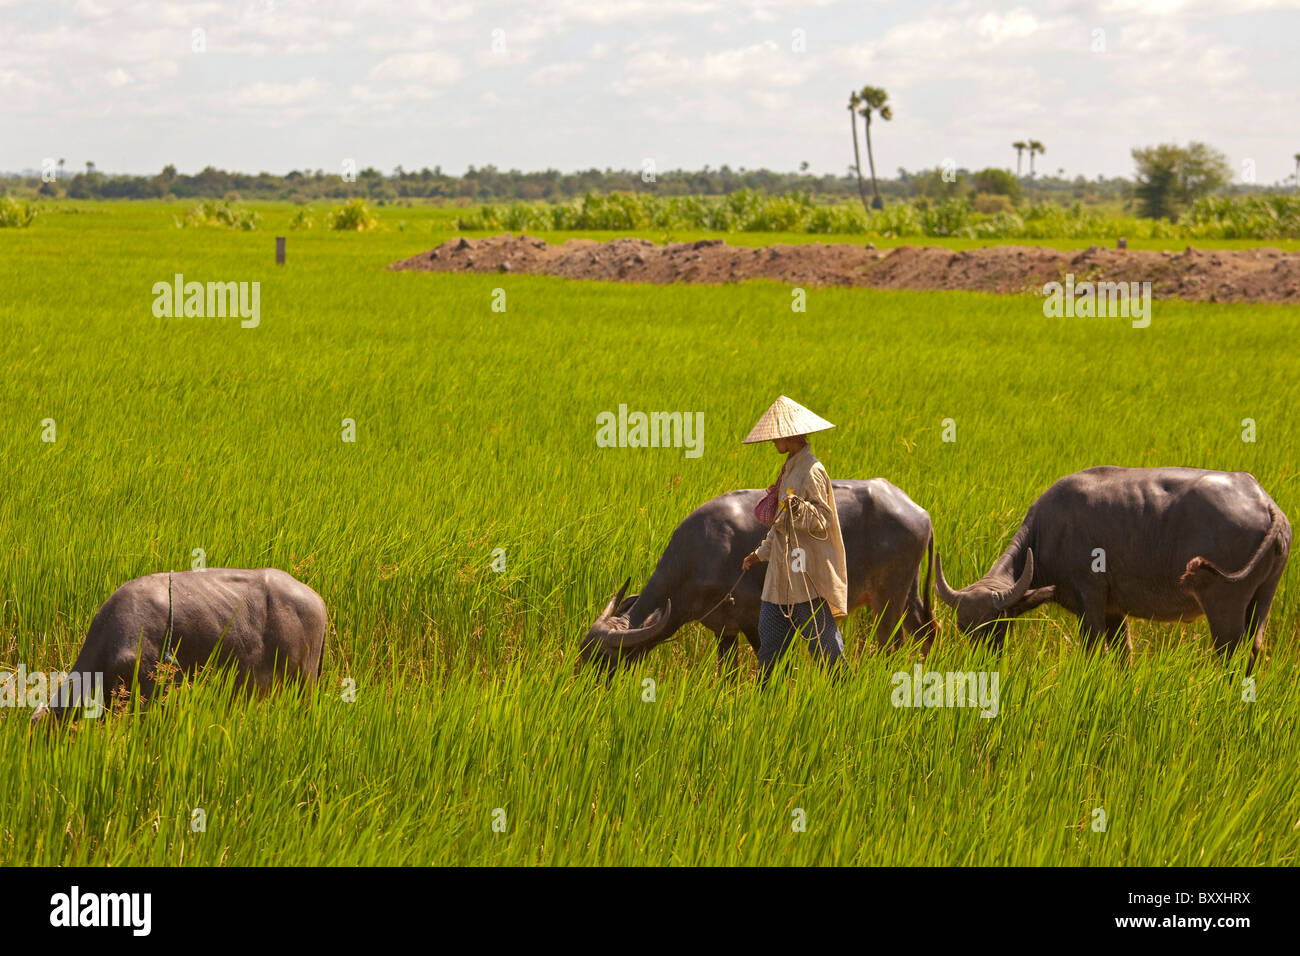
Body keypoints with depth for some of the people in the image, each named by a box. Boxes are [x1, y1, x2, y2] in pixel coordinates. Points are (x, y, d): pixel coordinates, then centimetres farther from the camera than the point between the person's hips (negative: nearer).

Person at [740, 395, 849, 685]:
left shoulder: (812, 472, -14)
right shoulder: (790, 469, 15)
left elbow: (821, 522, -18)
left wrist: (799, 507, -36)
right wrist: (763, 552, 29)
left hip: (808, 572, -9)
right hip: (783, 571, 9)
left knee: (822, 640, -4)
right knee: (769, 638, 11)